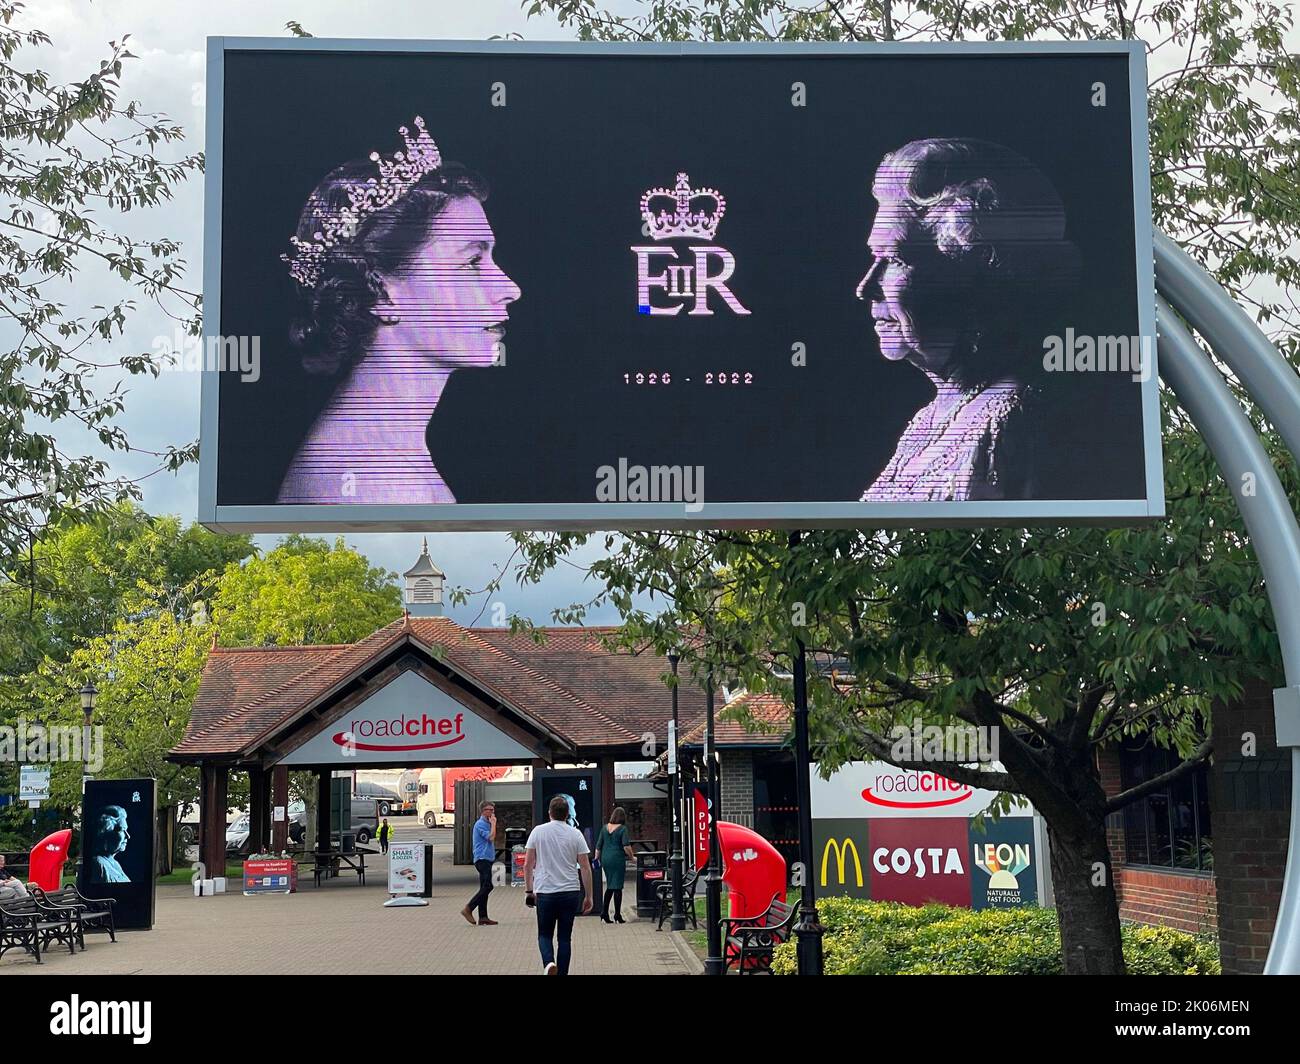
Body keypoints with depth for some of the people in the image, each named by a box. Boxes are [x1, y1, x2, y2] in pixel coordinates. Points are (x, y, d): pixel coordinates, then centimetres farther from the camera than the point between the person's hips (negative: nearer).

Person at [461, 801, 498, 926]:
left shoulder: (486, 823, 20)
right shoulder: (480, 824, -10)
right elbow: (491, 837, -21)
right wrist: (493, 823, -12)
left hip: (487, 859, 10)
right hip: (482, 859, -10)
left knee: (484, 888, 7)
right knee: (487, 886, -16)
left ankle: (483, 917, 7)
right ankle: (468, 909, -14)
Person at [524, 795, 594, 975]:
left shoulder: (538, 832, -1)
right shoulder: (575, 835, -1)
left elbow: (528, 864, 0)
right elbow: (585, 868, -2)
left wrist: (528, 890, 10)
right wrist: (588, 896, 5)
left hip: (545, 892, 0)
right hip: (570, 892, 1)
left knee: (545, 934, 11)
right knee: (565, 937, 9)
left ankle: (549, 962, -15)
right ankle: (562, 973, 8)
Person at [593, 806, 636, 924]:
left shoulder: (605, 828, 7)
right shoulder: (623, 829, -8)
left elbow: (598, 846, 9)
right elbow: (626, 846, -15)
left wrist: (597, 858, 18)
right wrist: (632, 856, -2)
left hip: (605, 860, 5)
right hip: (618, 860, -5)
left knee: (609, 886, 16)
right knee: (617, 887, 0)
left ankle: (604, 912, 9)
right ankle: (617, 915, 3)